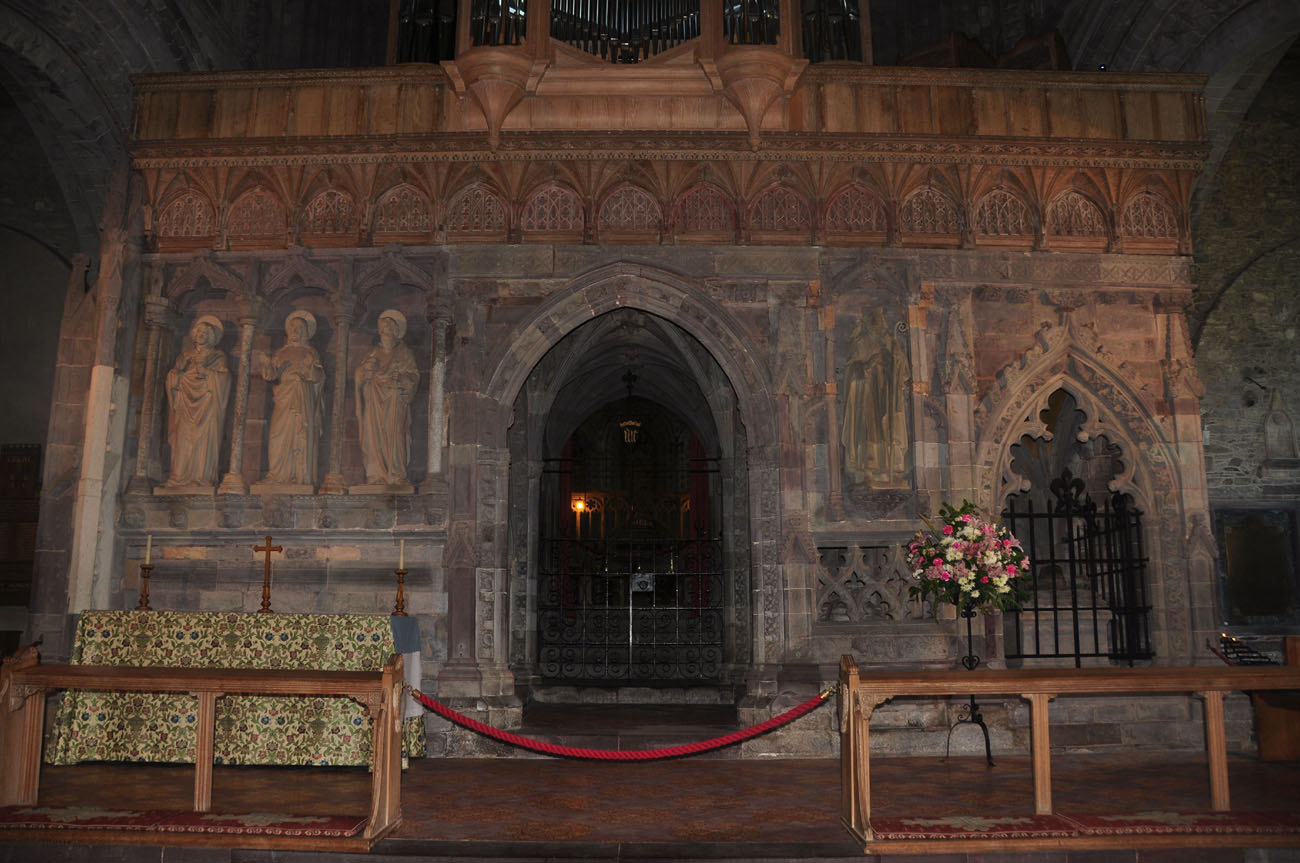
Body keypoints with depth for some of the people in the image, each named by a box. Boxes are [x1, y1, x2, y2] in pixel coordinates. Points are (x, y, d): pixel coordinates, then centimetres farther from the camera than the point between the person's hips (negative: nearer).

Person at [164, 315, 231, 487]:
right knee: (184, 438, -6)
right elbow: (173, 377, 12)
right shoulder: (185, 354, 21)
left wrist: (204, 370, -10)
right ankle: (181, 476, -8)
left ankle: (202, 476, -14)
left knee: (204, 437, -11)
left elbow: (222, 378, -4)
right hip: (186, 404, 3)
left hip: (207, 404, -3)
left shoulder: (218, 356, 12)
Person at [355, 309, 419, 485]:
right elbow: (360, 374, 11)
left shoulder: (405, 353, 13)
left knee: (395, 433, -13)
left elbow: (413, 376, 2)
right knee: (375, 433, -8)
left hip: (395, 399, -2)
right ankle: (377, 475, -9)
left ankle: (396, 474, -13)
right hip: (375, 399, 2)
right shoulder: (373, 353, 20)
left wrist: (399, 378, -15)